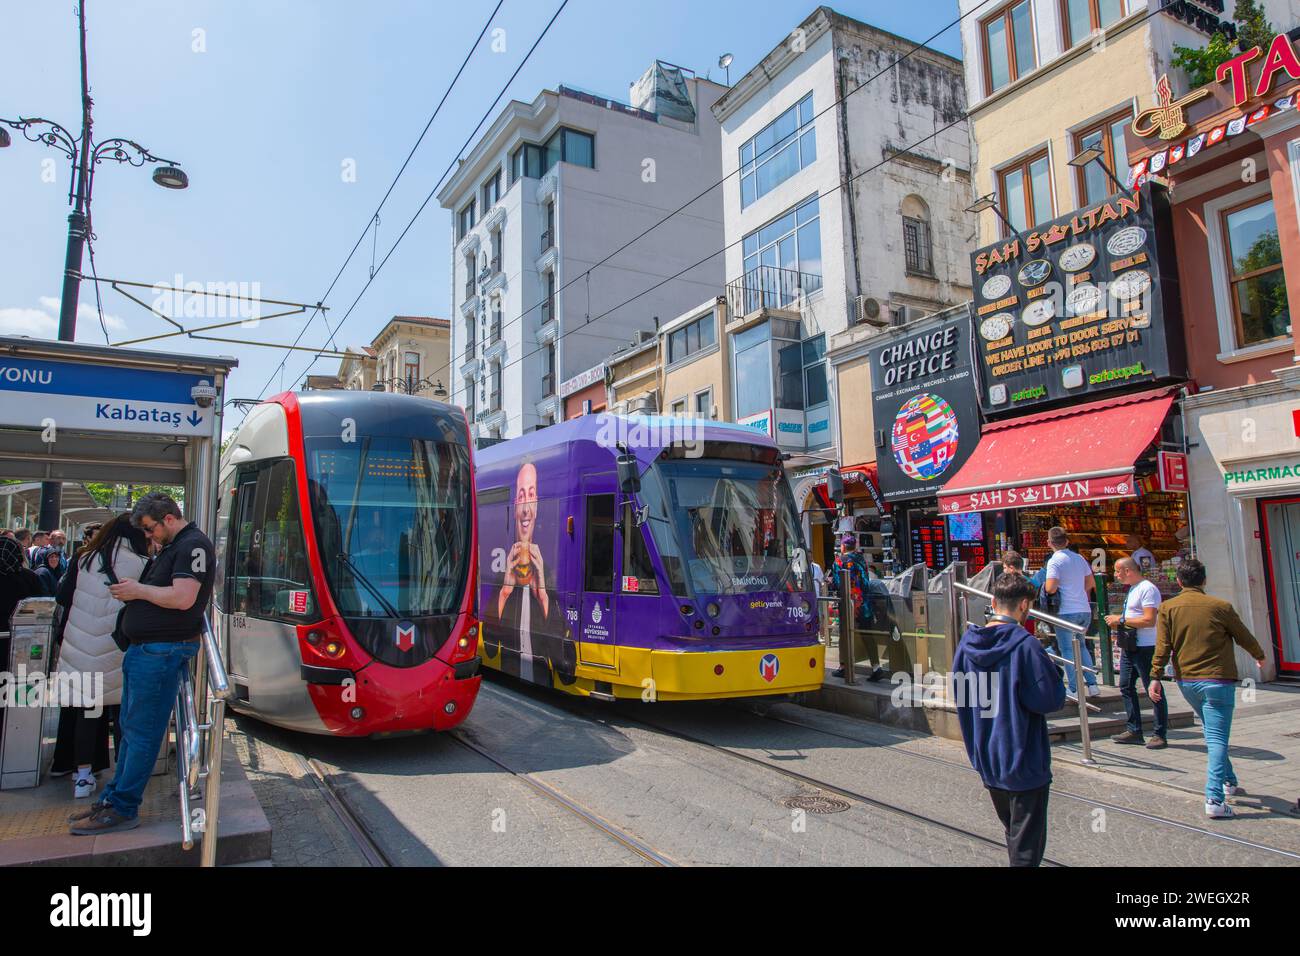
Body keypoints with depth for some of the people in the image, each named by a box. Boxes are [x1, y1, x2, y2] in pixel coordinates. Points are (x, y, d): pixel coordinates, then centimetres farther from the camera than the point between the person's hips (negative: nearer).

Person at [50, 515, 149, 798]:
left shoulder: (83, 560, 2)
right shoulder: (140, 565, -9)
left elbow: (63, 597, 10)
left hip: (78, 646, 3)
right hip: (117, 650, -3)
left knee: (84, 706, 10)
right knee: (120, 708, 8)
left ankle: (83, 774, 12)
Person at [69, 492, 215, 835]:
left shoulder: (193, 545, -14)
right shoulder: (171, 546, 18)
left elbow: (182, 598, -24)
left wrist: (139, 590, -12)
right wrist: (130, 590, 7)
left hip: (163, 650, -10)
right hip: (142, 648, 11)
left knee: (141, 731, -2)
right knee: (130, 727, 17)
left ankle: (122, 809, 6)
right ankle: (114, 798, 28)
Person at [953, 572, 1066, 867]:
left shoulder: (967, 641, -2)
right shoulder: (1025, 645, -21)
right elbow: (1052, 700, -17)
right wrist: (1051, 671, 1)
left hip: (986, 759, 6)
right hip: (1023, 761, -6)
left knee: (1013, 833, 23)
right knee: (1027, 843, 7)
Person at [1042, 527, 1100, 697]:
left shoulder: (1054, 561, -12)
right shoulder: (1079, 558, 9)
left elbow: (1051, 589, -21)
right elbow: (1091, 584, 16)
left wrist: (1044, 584, 0)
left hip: (1066, 612, -6)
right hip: (1085, 610, 6)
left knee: (1067, 650, 3)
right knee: (1081, 646, 21)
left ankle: (1074, 690, 5)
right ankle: (1092, 684, 18)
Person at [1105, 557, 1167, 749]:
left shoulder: (1147, 589, -15)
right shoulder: (1132, 589, 16)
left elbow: (1149, 620, -23)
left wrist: (1121, 620, -18)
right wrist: (1119, 619, 12)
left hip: (1145, 647, -10)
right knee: (1126, 687, 10)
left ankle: (1159, 734, 6)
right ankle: (1134, 731, 17)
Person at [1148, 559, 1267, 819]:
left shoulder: (1167, 608, -1)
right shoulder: (1220, 606, -5)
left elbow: (1162, 646, -7)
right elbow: (1244, 637, 10)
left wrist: (1155, 677, -4)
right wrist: (1260, 656, 29)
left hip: (1186, 682, 3)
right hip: (1217, 680, -3)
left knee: (1214, 735, 23)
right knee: (1217, 739, -5)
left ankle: (1229, 782, 34)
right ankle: (1215, 800, -11)